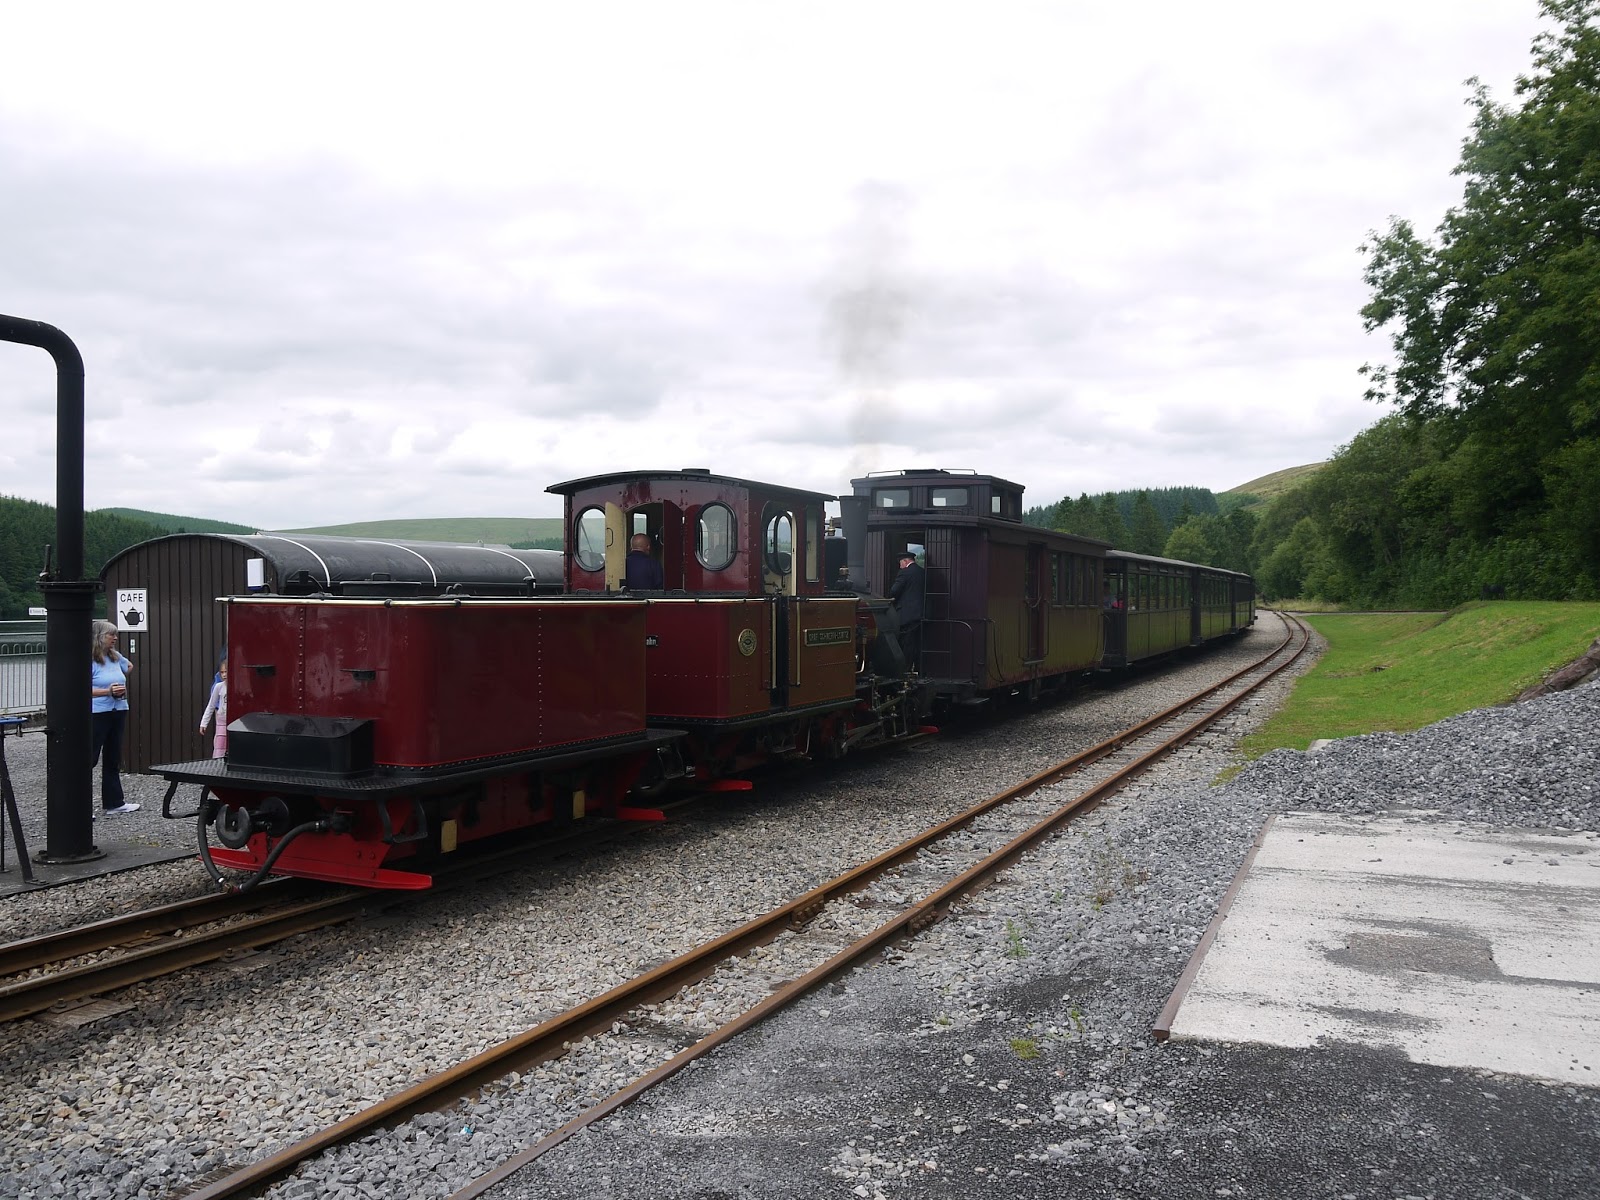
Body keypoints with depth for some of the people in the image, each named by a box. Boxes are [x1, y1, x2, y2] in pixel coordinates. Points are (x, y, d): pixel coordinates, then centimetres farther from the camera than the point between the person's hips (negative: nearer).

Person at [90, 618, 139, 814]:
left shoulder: (115, 657, 9)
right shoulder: (90, 660, -12)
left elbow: (129, 666, 31)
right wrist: (108, 691, -23)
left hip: (118, 711, 8)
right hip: (97, 714, -8)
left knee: (113, 758, 13)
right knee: (90, 758, -5)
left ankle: (114, 802, 20)